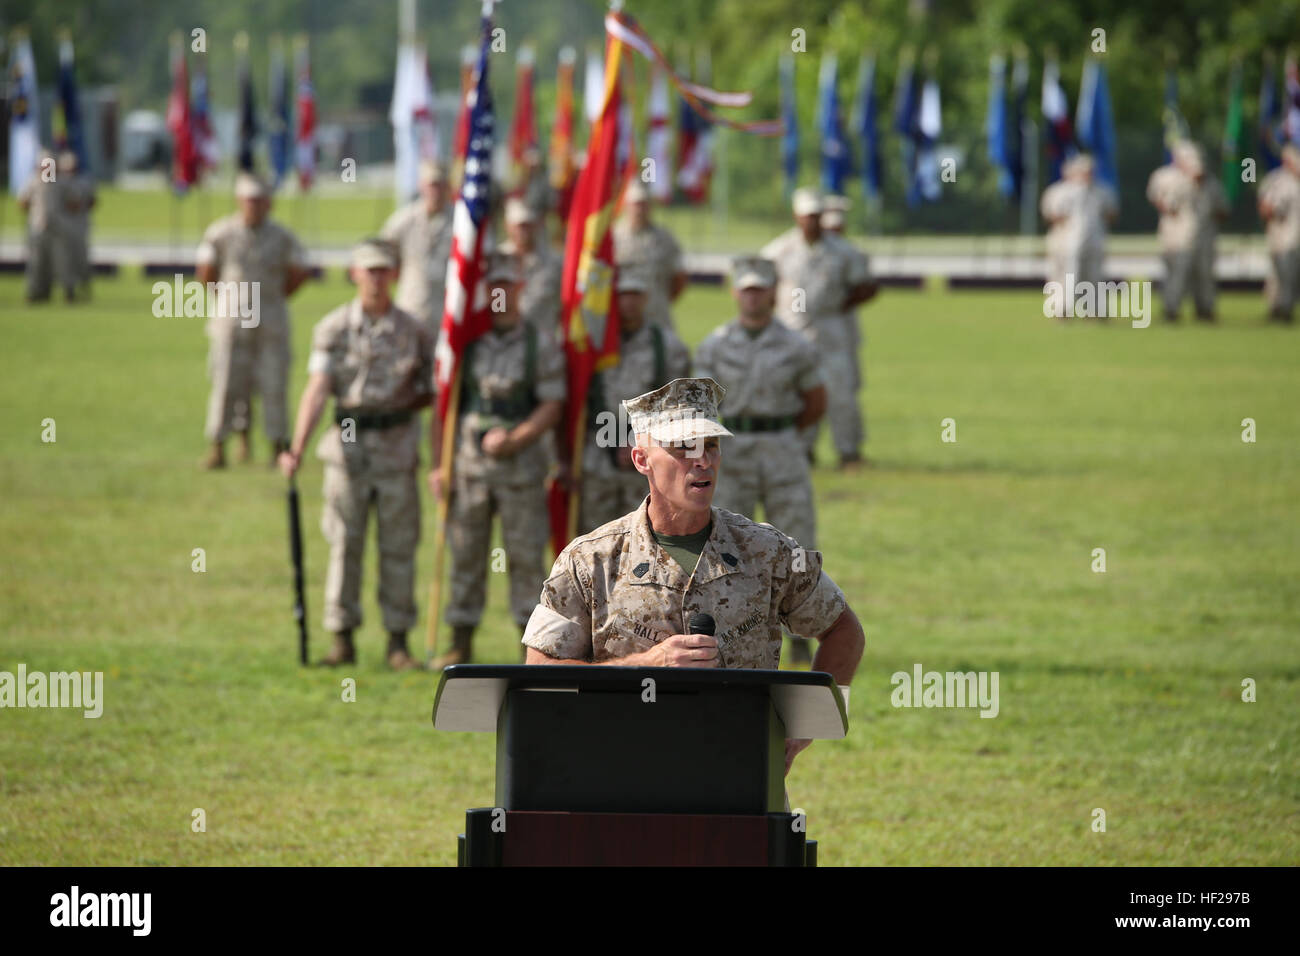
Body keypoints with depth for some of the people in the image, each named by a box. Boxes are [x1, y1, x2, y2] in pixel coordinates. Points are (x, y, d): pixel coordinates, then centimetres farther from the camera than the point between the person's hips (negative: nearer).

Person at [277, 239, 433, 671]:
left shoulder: (414, 331, 3)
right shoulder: (333, 328, 0)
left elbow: (433, 390, 11)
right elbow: (317, 388, -10)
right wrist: (296, 448, -19)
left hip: (398, 445, 0)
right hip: (348, 446, 0)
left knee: (398, 546, 3)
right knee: (344, 545, 2)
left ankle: (398, 640, 10)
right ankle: (342, 639, 8)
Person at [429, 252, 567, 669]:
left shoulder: (542, 345, 2)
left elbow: (552, 405, -3)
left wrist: (513, 440, -17)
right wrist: (438, 465, 0)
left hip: (522, 461, -2)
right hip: (468, 462, 2)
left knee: (526, 556, 0)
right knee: (465, 555, 4)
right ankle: (461, 646, 10)